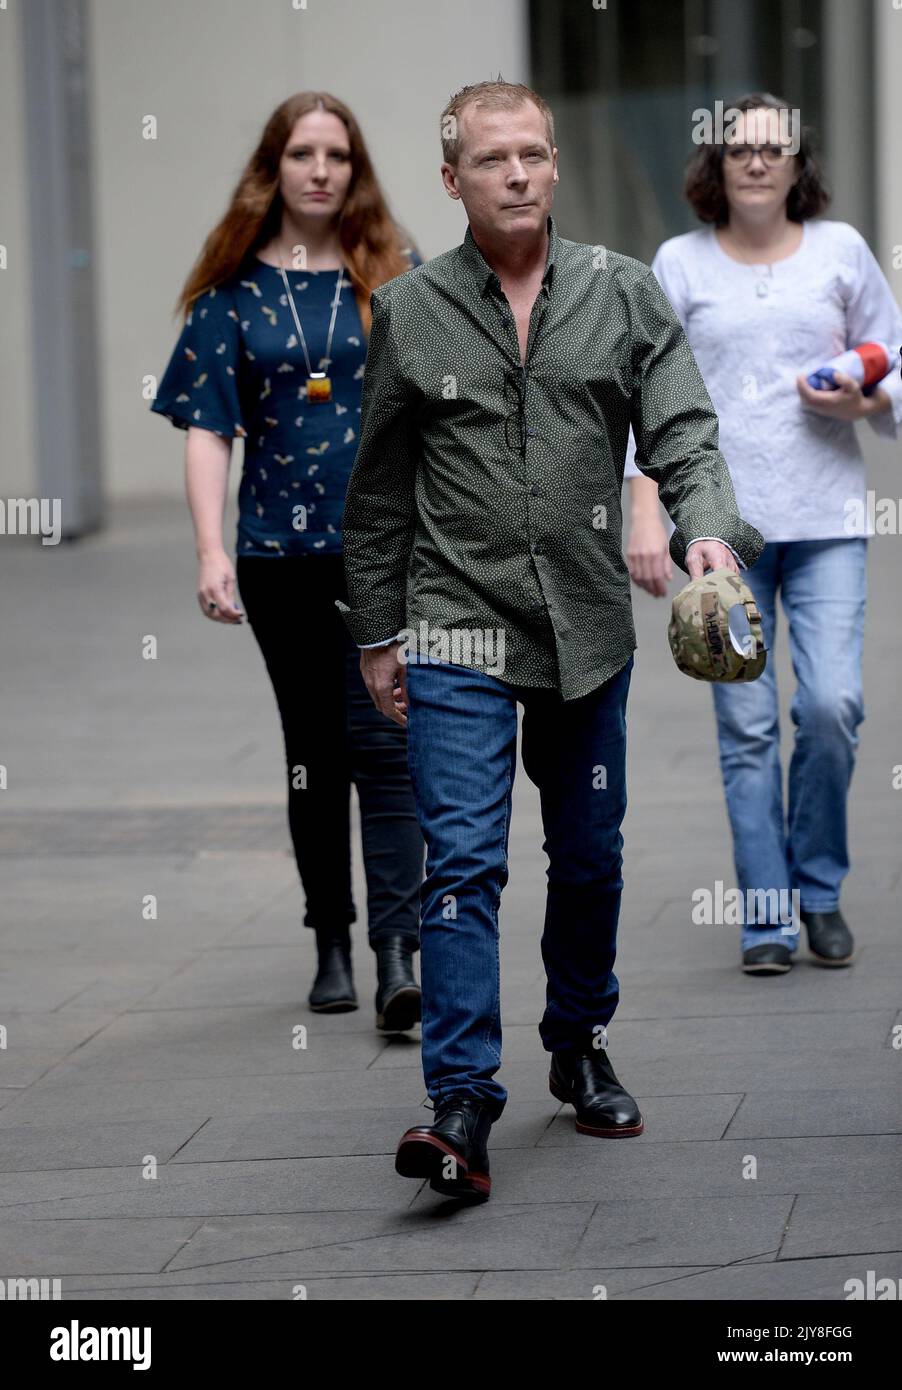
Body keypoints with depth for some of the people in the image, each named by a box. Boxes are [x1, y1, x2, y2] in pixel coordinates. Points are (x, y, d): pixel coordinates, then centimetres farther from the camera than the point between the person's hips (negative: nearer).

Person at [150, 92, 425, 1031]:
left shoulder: (395, 279, 4)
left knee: (383, 740, -11)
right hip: (282, 549, 1)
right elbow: (206, 424, 0)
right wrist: (211, 549, -10)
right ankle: (332, 944, 21)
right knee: (314, 751, 10)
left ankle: (397, 953, -15)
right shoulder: (235, 291, 4)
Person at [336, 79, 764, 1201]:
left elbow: (682, 432, -4)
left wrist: (708, 528, -25)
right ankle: (462, 1106, -12)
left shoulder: (623, 295, 3)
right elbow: (377, 492, 8)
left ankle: (580, 1048, 34)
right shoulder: (409, 311, 2)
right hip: (457, 633, -2)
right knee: (463, 860, -11)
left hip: (588, 632, 2)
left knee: (589, 856, 14)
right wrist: (377, 633, 8)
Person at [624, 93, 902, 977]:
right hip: (723, 521, 0)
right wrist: (644, 514, -2)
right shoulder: (679, 264, 7)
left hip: (827, 518, 0)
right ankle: (766, 915, 3)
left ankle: (820, 888, 11)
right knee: (746, 724, -3)